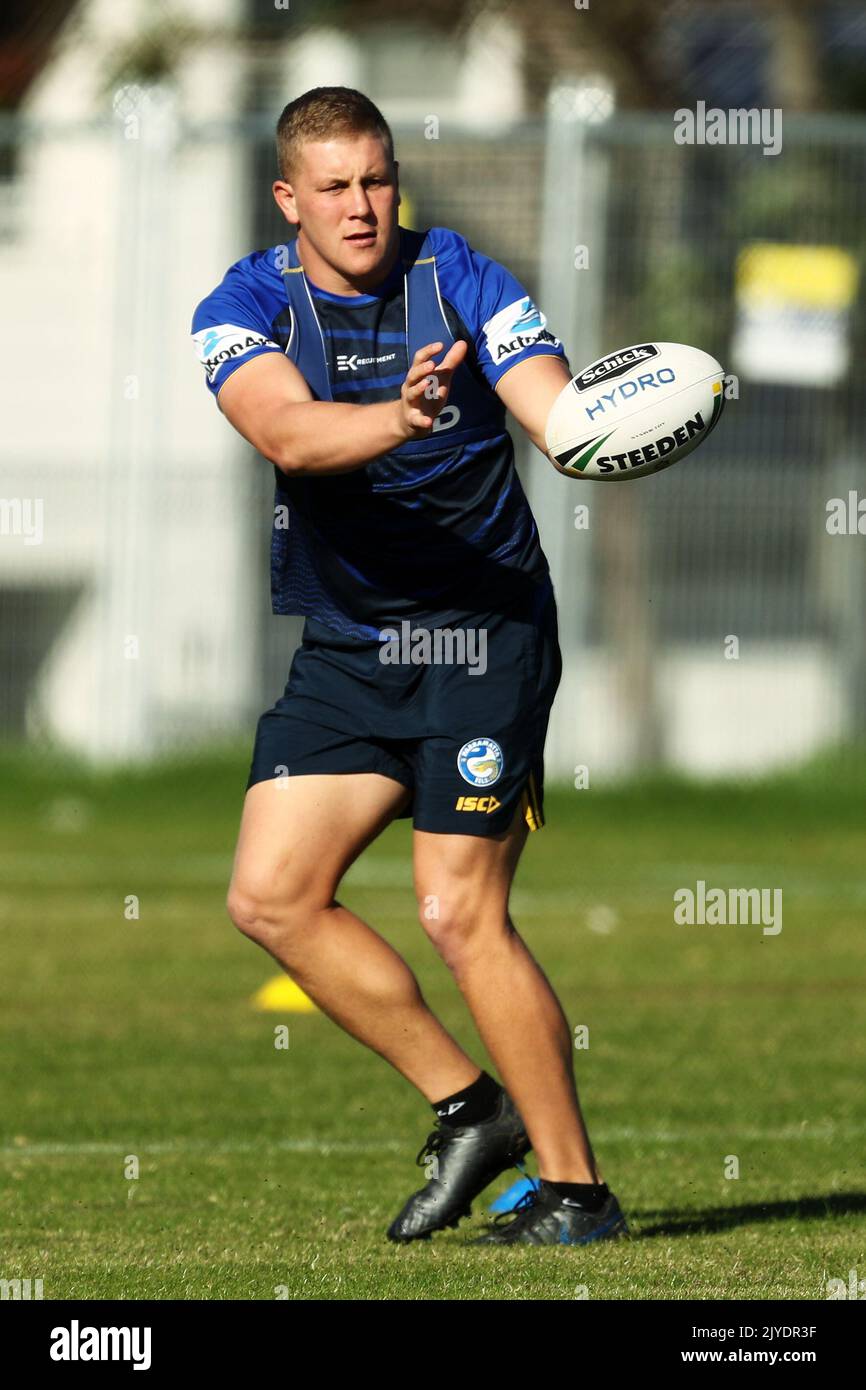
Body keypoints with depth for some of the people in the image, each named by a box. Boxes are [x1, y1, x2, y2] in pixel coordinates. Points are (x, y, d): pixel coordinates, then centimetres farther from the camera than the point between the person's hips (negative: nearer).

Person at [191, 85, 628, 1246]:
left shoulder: (459, 281, -7)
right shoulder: (244, 309, -3)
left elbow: (559, 411, -21)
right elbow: (286, 431, -24)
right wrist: (396, 420, -45)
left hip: (481, 634, -5)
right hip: (344, 648, 5)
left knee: (459, 912, -12)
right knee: (272, 894, -1)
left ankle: (576, 1188, -3)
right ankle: (469, 1107, 12)